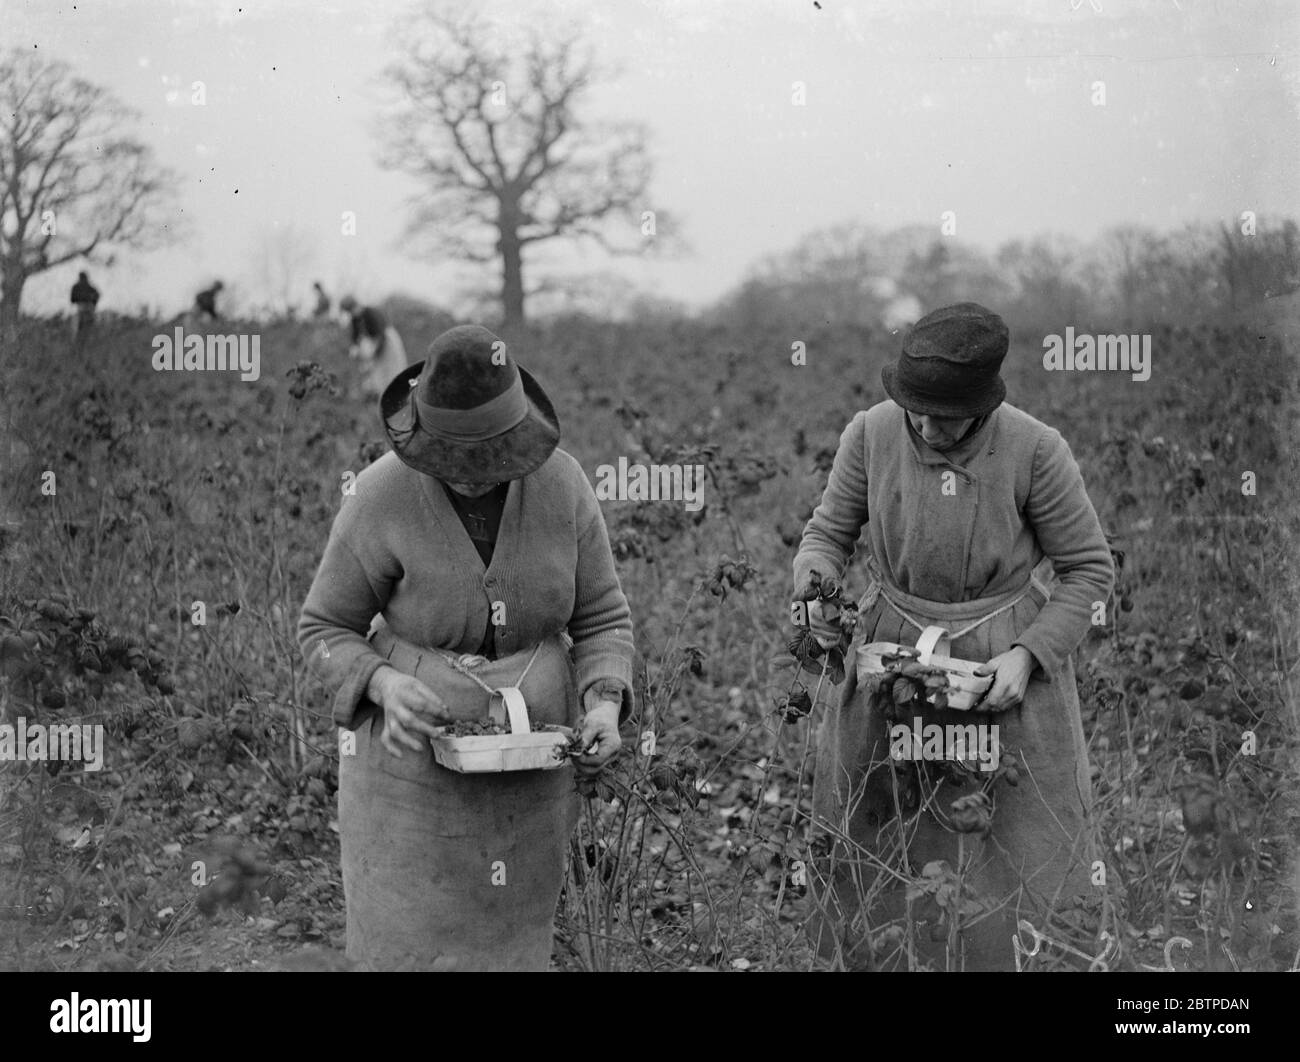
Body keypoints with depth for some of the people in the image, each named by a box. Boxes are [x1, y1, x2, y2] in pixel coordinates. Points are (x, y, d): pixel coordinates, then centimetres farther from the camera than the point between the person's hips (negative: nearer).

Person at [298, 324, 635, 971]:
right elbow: (325, 632, -8)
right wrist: (386, 687, -28)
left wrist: (605, 705, -21)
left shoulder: (561, 483, -12)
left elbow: (601, 622, -1)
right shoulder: (381, 499, -19)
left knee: (507, 950, 11)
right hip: (415, 757, -3)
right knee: (411, 957, -2)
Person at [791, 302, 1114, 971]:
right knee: (858, 857, 10)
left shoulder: (1034, 451, -16)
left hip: (1002, 671, -3)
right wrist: (816, 590, -17)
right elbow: (827, 532, 5)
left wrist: (1027, 654, -16)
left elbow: (1089, 568, -6)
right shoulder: (872, 433, -9)